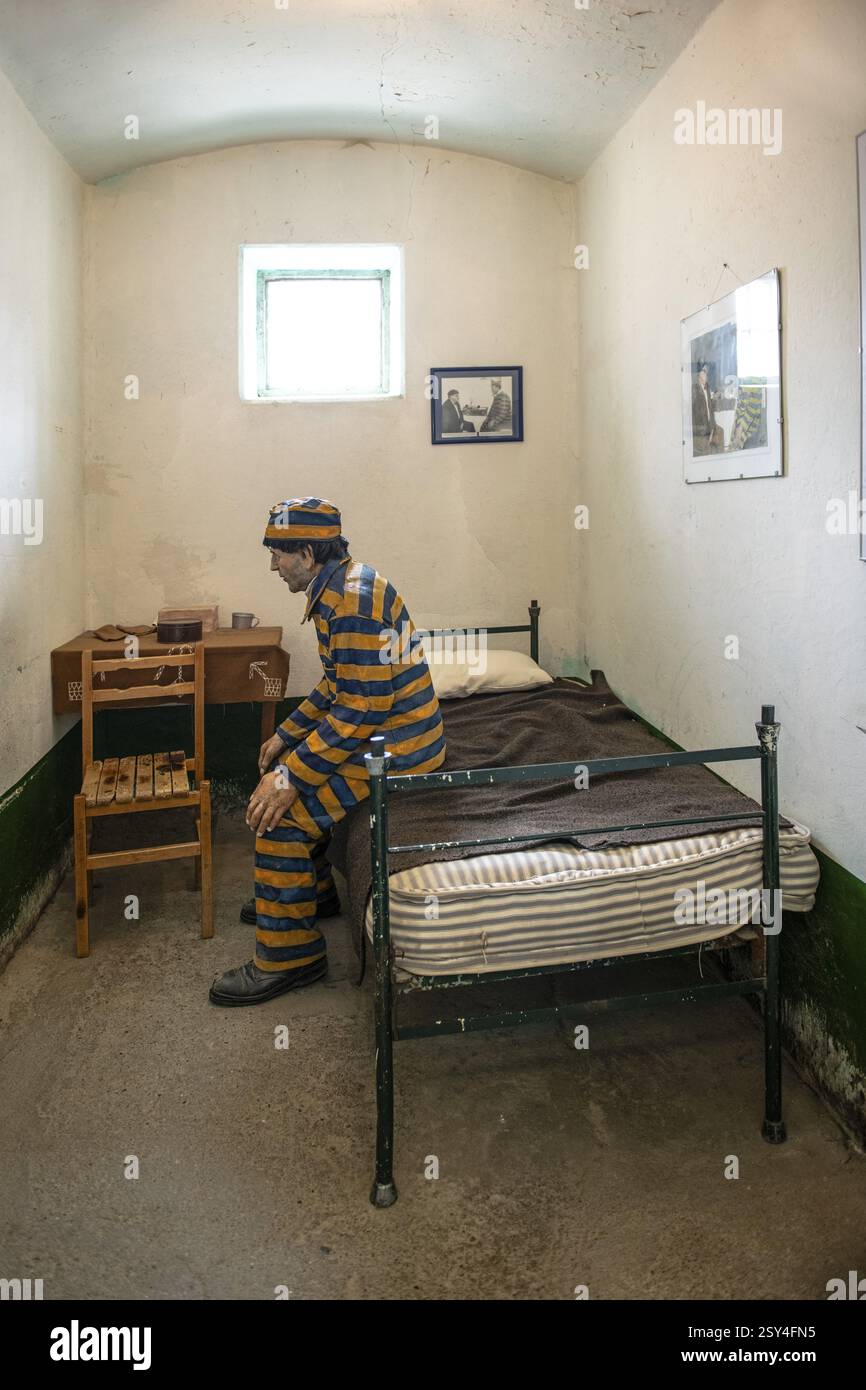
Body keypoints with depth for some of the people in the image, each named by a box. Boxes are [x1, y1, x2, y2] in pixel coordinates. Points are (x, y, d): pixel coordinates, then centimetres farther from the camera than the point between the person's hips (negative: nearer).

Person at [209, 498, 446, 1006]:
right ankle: (312, 891, 35)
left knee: (281, 811, -17)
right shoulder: (338, 590, 11)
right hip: (377, 729, 11)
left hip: (395, 746, -11)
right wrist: (287, 735, 17)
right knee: (285, 774, 21)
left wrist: (292, 778, -26)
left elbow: (361, 709, -28)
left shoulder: (356, 599, -23)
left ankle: (290, 955, -4)